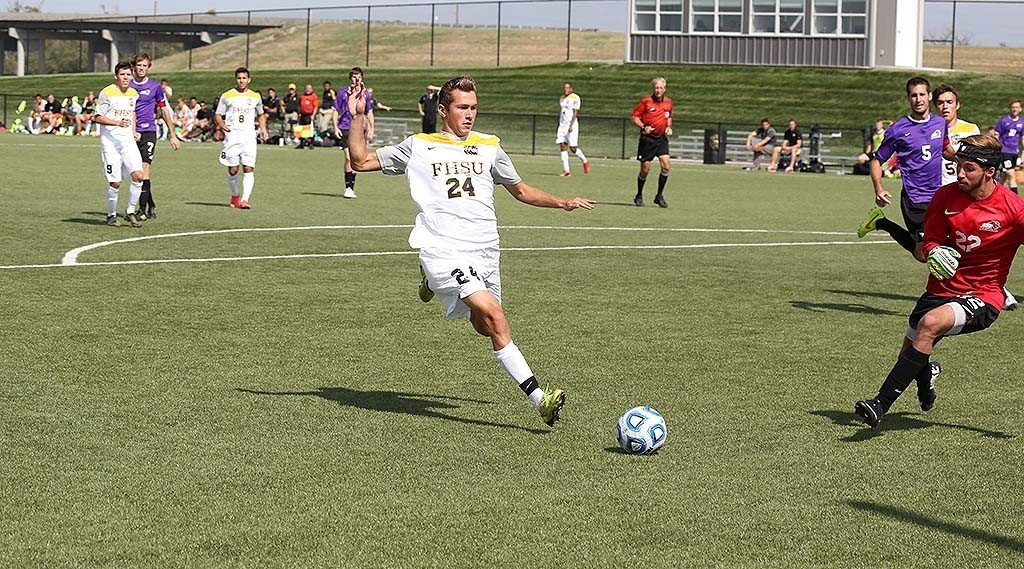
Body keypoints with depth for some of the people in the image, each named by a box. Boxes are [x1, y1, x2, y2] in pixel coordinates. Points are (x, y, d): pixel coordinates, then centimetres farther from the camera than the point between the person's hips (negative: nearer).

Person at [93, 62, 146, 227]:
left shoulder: (133, 94, 11)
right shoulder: (107, 93, -7)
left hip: (128, 141, 5)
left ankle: (130, 211, 3)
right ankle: (111, 215, 15)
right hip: (110, 142, -5)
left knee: (138, 175, -12)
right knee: (114, 182, -5)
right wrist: (118, 123, -21)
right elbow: (98, 117, -8)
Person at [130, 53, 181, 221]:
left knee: (144, 169, -15)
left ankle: (143, 210, -16)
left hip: (148, 131, -3)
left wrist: (172, 135, 11)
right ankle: (151, 207, 18)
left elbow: (164, 110, 11)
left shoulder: (155, 86, 4)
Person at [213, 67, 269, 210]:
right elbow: (217, 115, 9)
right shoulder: (227, 96, 5)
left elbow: (261, 115, 25)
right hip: (232, 136, -1)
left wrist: (263, 128, 8)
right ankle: (234, 196, 22)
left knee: (249, 168, -12)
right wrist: (221, 124, -12)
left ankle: (245, 200, -17)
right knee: (232, 170, 0)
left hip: (249, 136, 1)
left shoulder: (255, 96, 12)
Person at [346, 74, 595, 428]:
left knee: (486, 328, 10)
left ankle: (434, 282, 38)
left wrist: (563, 203, 16)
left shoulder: (488, 147, 16)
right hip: (444, 249, -5)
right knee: (493, 315, -22)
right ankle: (538, 398, -24)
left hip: (485, 251, 5)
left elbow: (521, 190, 27)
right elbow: (361, 161, 12)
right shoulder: (418, 147, 9)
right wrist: (357, 119, 0)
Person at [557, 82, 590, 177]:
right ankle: (566, 170, -4)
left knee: (573, 147, -8)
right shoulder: (562, 98, 15)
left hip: (572, 125, -6)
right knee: (562, 146, -4)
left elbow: (575, 113, -13)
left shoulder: (575, 98, -7)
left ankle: (585, 162, 18)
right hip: (562, 125, 7)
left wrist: (571, 125, -22)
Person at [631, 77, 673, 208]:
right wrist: (644, 127, -18)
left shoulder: (668, 102, 7)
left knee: (666, 165, -12)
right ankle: (639, 196, 20)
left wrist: (669, 127, 5)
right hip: (647, 138, -3)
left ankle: (659, 196, 1)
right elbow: (635, 117, -3)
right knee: (645, 168, 0)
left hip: (661, 138, 3)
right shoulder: (645, 101, -8)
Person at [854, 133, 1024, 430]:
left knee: (930, 323, -32)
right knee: (911, 351, 11)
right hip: (943, 288, 5)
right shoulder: (946, 196, -2)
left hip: (982, 296, -5)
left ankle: (880, 405, -32)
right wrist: (936, 254, -17)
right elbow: (931, 239, 7)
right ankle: (927, 375, 54)